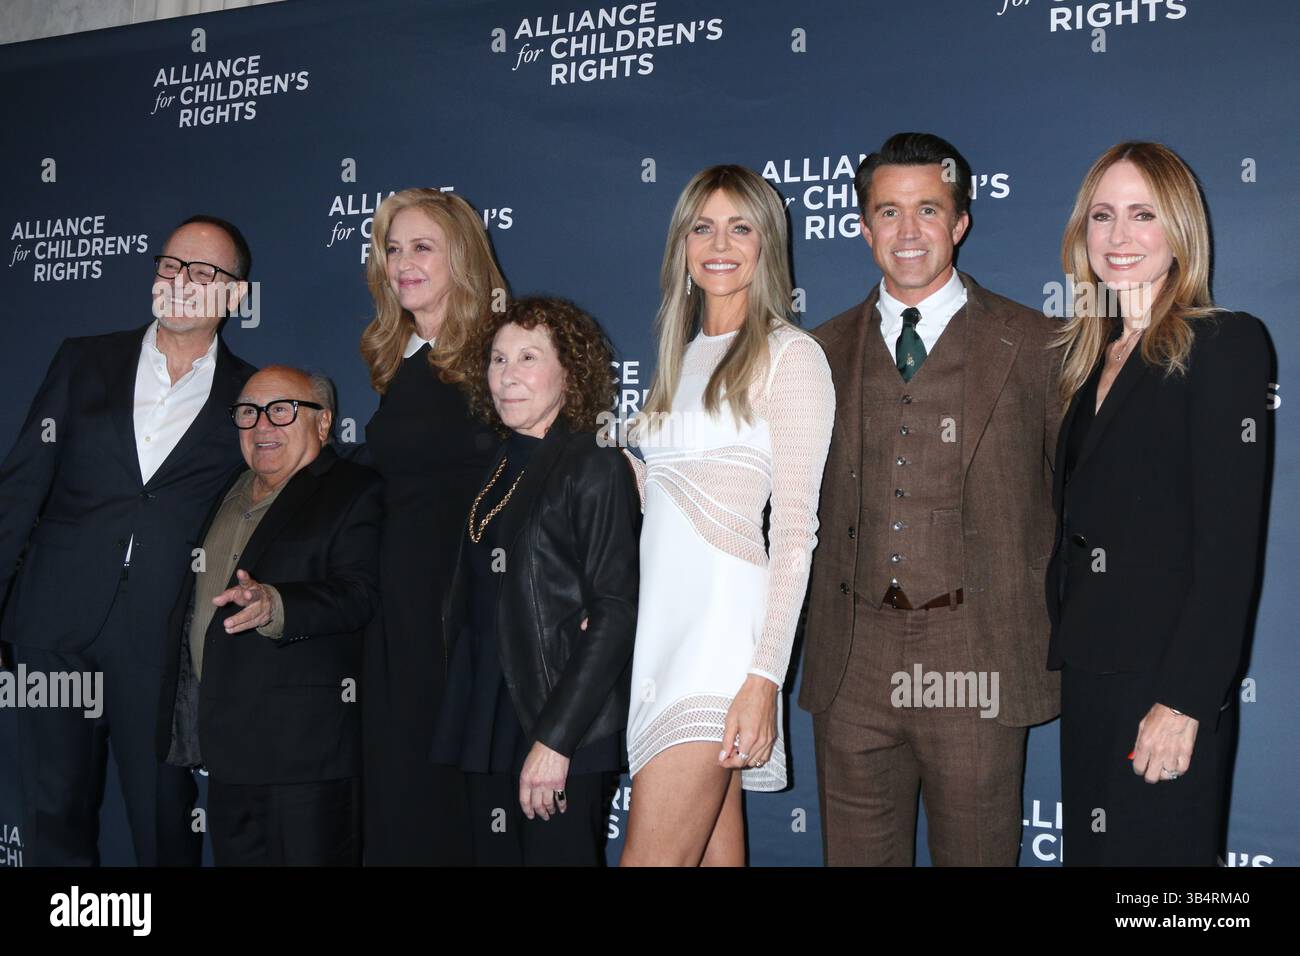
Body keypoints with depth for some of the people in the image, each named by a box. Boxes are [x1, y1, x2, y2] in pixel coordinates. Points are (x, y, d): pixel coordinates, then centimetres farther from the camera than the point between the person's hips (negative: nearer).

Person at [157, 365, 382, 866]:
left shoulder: (354, 492, -5)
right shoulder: (223, 493, 17)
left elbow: (358, 594, -18)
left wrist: (273, 606, -35)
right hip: (224, 739, 7)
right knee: (234, 858, 15)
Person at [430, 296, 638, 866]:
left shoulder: (594, 467, -6)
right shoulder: (494, 473, 13)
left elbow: (616, 613, -13)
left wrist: (555, 739, -18)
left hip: (567, 739, -6)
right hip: (488, 733, 6)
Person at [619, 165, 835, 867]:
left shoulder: (790, 356, -3)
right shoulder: (682, 357, 19)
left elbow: (794, 530, -10)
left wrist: (765, 677, -16)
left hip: (723, 619, -7)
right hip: (662, 619, 7)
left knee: (650, 856, -12)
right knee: (715, 852, 10)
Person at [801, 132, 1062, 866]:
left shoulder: (1035, 346, 2)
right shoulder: (824, 353, 10)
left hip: (978, 665, -2)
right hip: (853, 662, 3)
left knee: (976, 852, 8)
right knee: (856, 853, 11)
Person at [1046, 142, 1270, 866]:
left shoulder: (1227, 343, -7)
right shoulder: (1088, 355, 14)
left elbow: (1230, 542, -14)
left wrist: (1184, 702, -19)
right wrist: (1063, 656, 7)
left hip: (1168, 688, -7)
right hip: (1087, 676, 7)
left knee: (1157, 850, 2)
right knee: (1089, 849, 14)